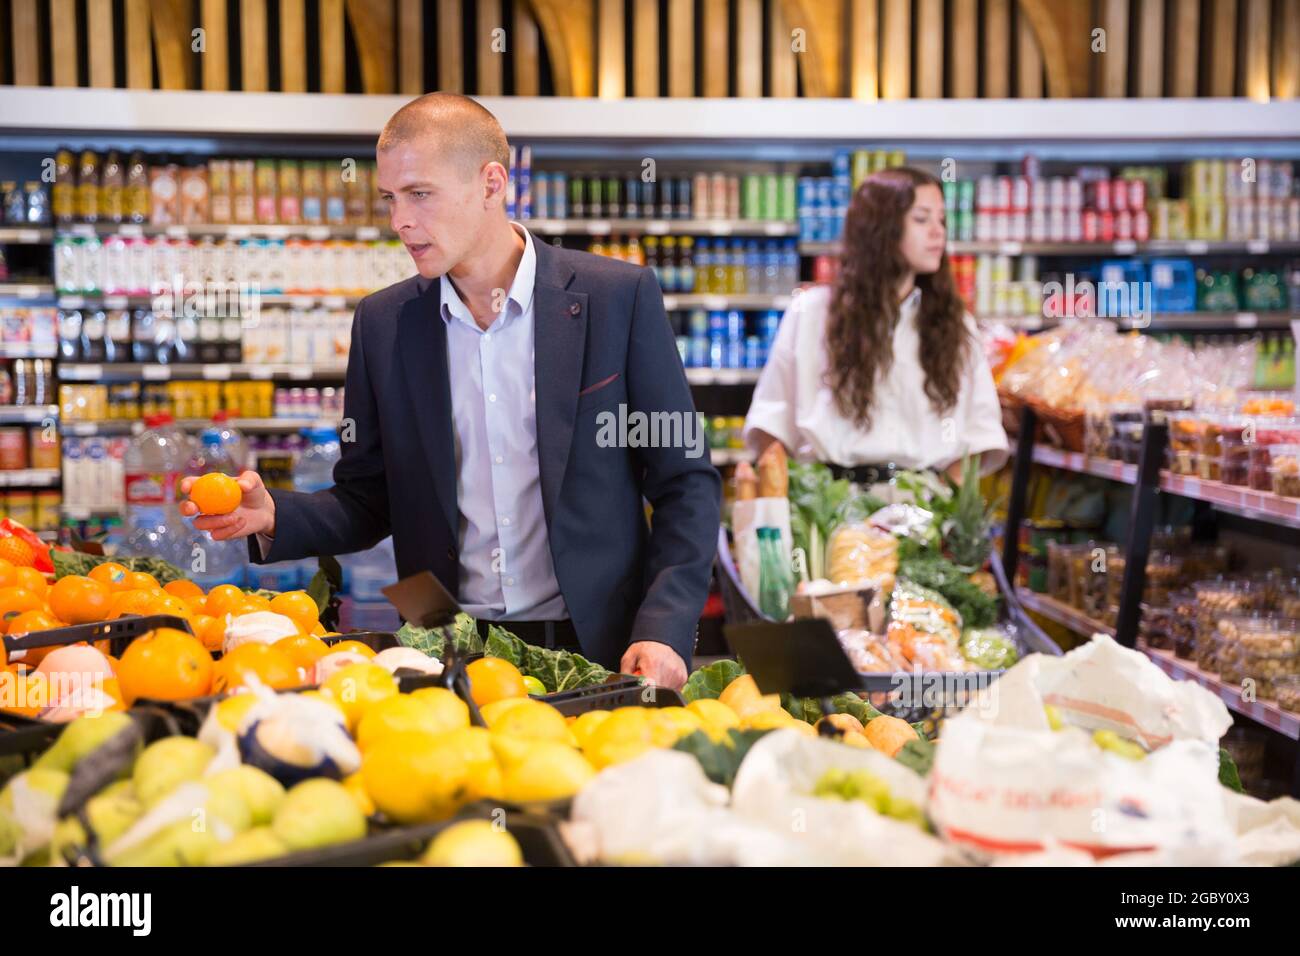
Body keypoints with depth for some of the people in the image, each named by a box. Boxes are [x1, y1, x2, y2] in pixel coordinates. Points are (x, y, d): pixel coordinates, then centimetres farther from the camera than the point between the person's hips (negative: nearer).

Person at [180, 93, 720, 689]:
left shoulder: (619, 297, -4)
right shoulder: (382, 322, 5)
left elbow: (686, 483, -1)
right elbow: (367, 503, 11)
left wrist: (663, 631, -12)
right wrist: (272, 516, -8)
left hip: (598, 651, -2)